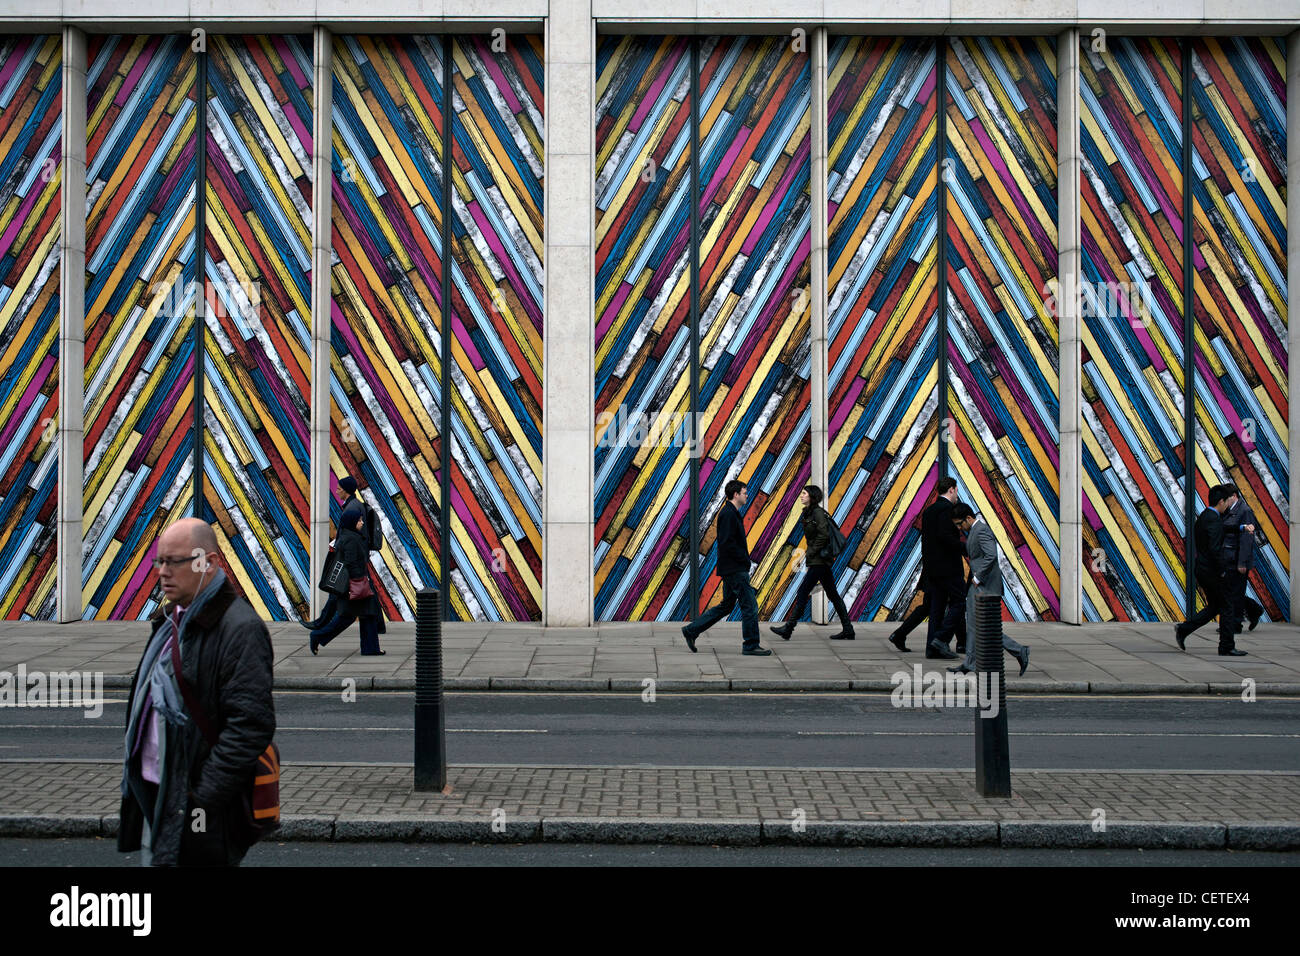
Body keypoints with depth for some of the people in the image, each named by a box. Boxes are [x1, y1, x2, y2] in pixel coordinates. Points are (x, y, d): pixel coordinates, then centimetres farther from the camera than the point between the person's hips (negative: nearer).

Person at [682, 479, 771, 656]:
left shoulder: (731, 513, 17)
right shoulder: (728, 514, -15)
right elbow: (727, 543, -22)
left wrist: (745, 559, 12)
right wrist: (745, 560, -15)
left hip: (732, 569, 10)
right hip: (735, 569, -10)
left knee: (726, 605, 16)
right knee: (749, 606, -5)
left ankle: (691, 630, 18)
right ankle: (750, 646, 1)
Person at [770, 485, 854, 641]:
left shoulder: (817, 512, -13)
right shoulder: (808, 513, 16)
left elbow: (824, 535, -21)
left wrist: (810, 553, -16)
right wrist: (808, 552, 12)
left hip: (819, 559, -10)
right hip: (819, 559, 10)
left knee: (803, 592, -8)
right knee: (832, 594, 10)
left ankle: (788, 628, -6)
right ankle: (848, 630, 12)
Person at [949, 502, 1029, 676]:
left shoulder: (982, 531, -17)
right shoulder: (974, 529, 14)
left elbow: (991, 556, -28)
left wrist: (978, 577, -22)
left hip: (986, 586, -11)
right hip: (977, 584, 11)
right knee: (972, 624, 12)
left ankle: (1020, 652, 1)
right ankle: (969, 663, 17)